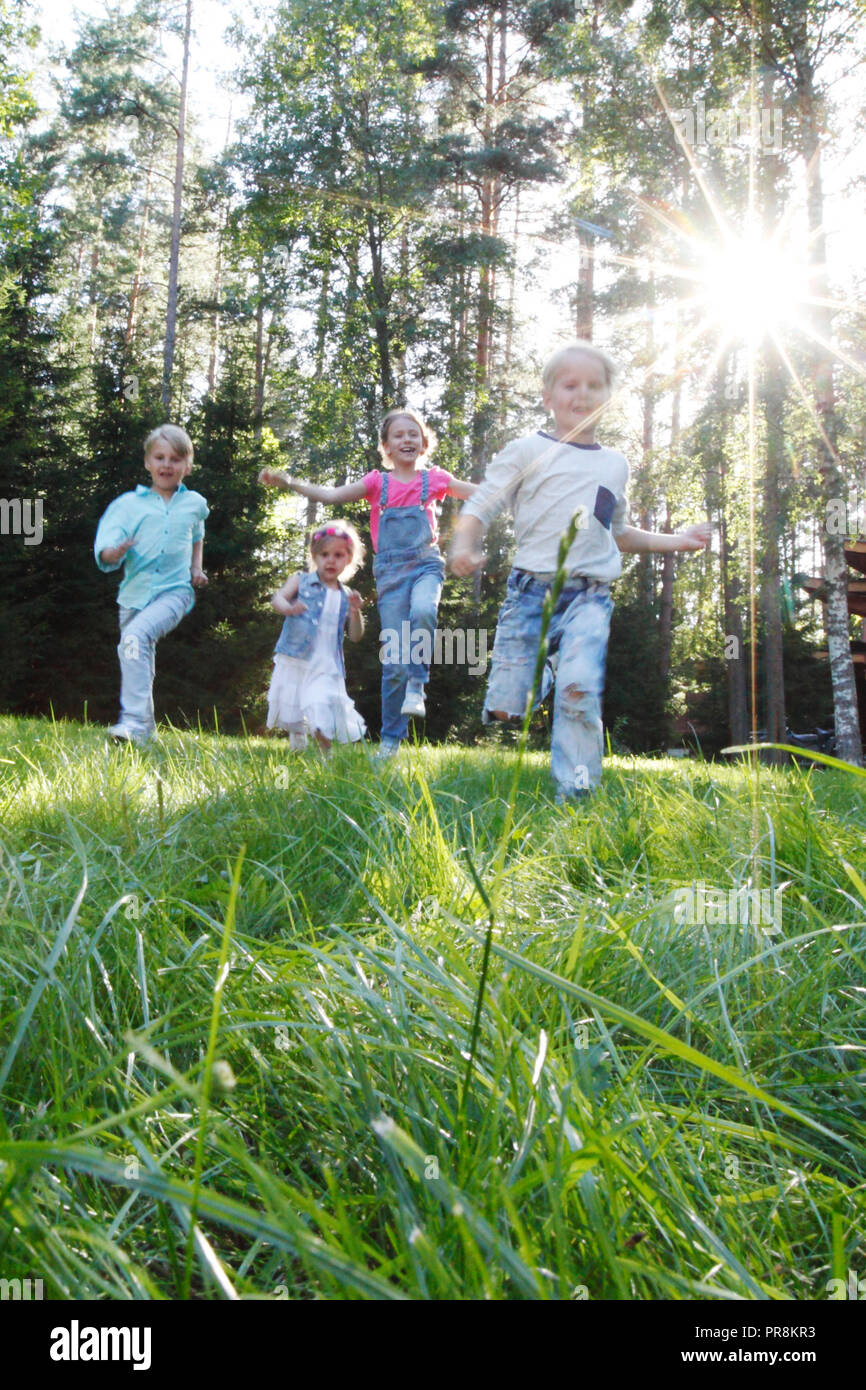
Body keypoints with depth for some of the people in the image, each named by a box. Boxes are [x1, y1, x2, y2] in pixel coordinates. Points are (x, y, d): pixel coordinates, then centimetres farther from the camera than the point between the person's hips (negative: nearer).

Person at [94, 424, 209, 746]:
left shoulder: (195, 503, 9)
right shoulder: (129, 503, 2)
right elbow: (104, 554, -8)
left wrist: (197, 568, 16)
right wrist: (116, 551, -32)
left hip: (174, 591, -2)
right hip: (135, 593, 2)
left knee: (135, 636, -29)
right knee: (140, 663, 12)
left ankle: (134, 720, -32)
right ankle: (145, 726, 33)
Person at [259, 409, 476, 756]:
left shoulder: (433, 479, 8)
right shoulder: (378, 483, 7)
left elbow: (479, 492, 6)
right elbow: (334, 495, -1)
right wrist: (289, 482, -12)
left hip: (425, 565, 0)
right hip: (391, 571, 0)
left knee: (423, 611, -36)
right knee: (393, 659, -3)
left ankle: (417, 683, -14)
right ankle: (391, 738, 8)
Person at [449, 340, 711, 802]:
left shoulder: (615, 464, 21)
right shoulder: (528, 451, 8)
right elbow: (479, 507, 4)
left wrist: (677, 540, 26)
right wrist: (464, 546, -16)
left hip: (590, 596, 2)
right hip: (530, 589, -1)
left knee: (580, 688, -23)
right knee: (506, 706, -7)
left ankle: (575, 792, -17)